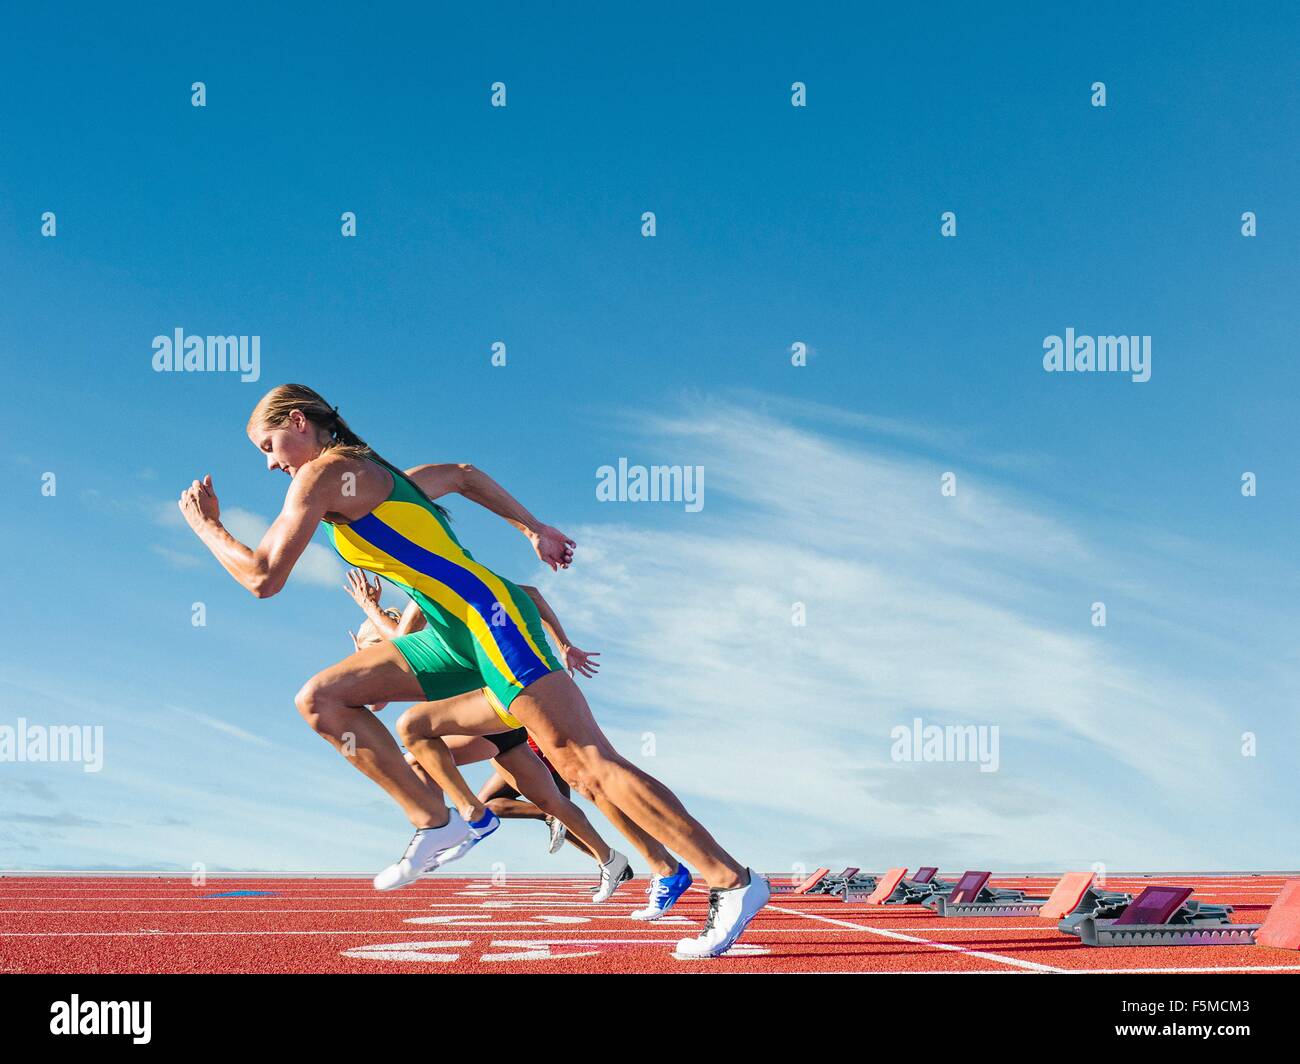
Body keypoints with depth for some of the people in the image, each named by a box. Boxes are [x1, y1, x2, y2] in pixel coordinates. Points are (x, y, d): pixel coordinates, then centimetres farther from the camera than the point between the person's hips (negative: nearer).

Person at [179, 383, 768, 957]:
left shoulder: (324, 474, -6)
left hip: (490, 618, -10)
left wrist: (205, 524, 7)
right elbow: (464, 473, 36)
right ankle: (433, 820, 8)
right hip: (459, 633, 10)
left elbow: (263, 577, -9)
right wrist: (535, 530, 38)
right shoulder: (376, 474, 21)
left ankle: (733, 881, -12)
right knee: (319, 700, 8)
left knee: (587, 762, -14)